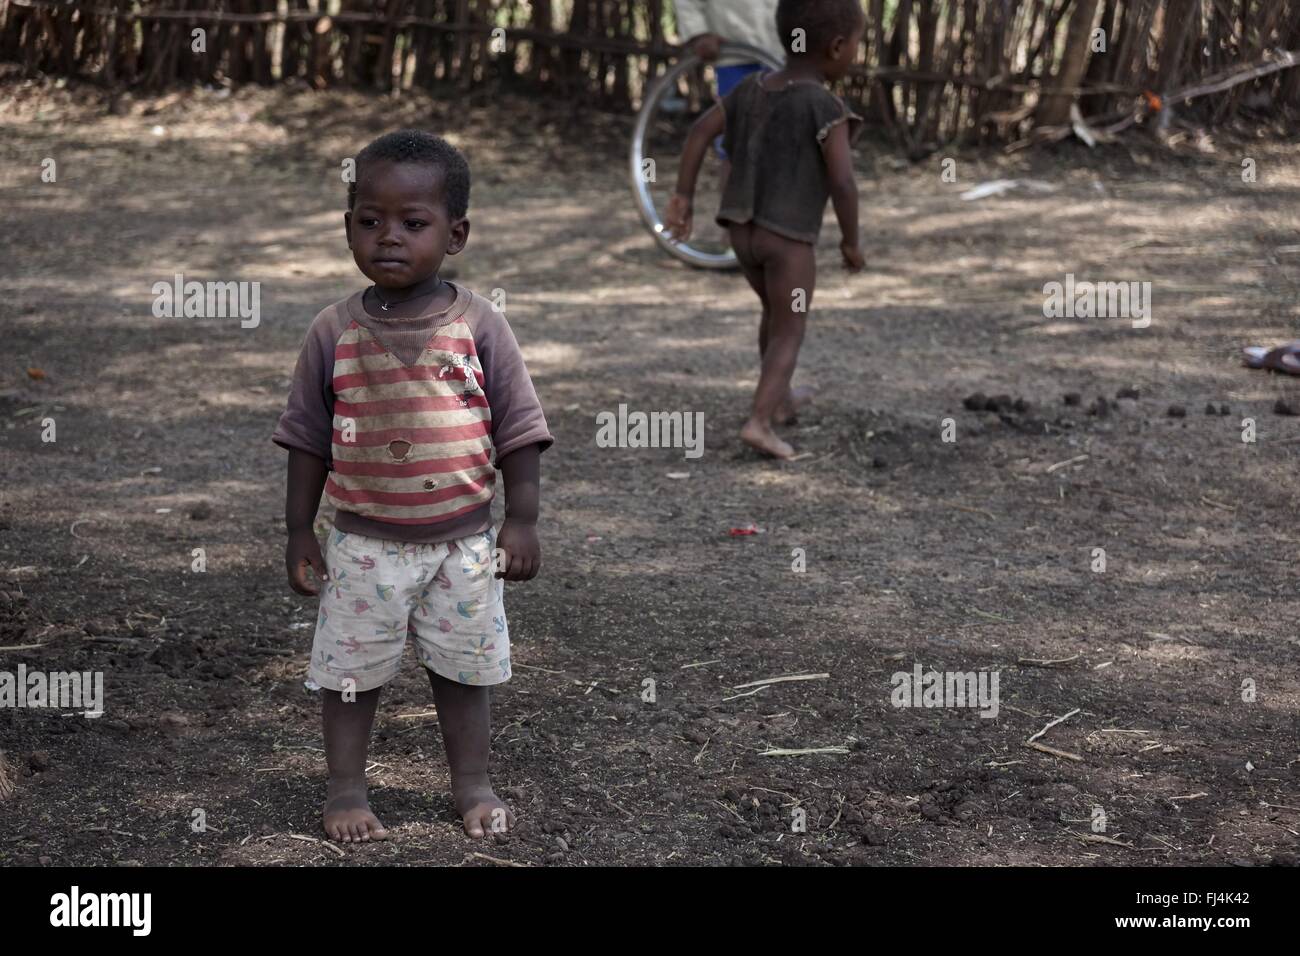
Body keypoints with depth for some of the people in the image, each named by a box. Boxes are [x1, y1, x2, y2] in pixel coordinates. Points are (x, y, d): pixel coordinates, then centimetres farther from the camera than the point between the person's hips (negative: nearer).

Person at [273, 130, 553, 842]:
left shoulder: (479, 326, -8)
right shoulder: (335, 332, -7)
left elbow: (517, 431, -4)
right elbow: (308, 438, 1)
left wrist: (522, 522, -5)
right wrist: (300, 530, 1)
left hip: (463, 541, 0)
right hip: (364, 543, 0)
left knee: (464, 666, 14)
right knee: (350, 669, 9)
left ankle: (471, 782, 30)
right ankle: (346, 788, 25)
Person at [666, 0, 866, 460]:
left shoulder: (751, 88, 4)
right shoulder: (825, 106, -15)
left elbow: (700, 130, -1)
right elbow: (842, 181, -21)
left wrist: (683, 197, 1)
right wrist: (851, 240, -7)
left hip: (741, 230, 6)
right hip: (790, 238, -6)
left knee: (775, 311, 26)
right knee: (789, 334, 3)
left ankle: (780, 400, 39)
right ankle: (759, 421, -12)